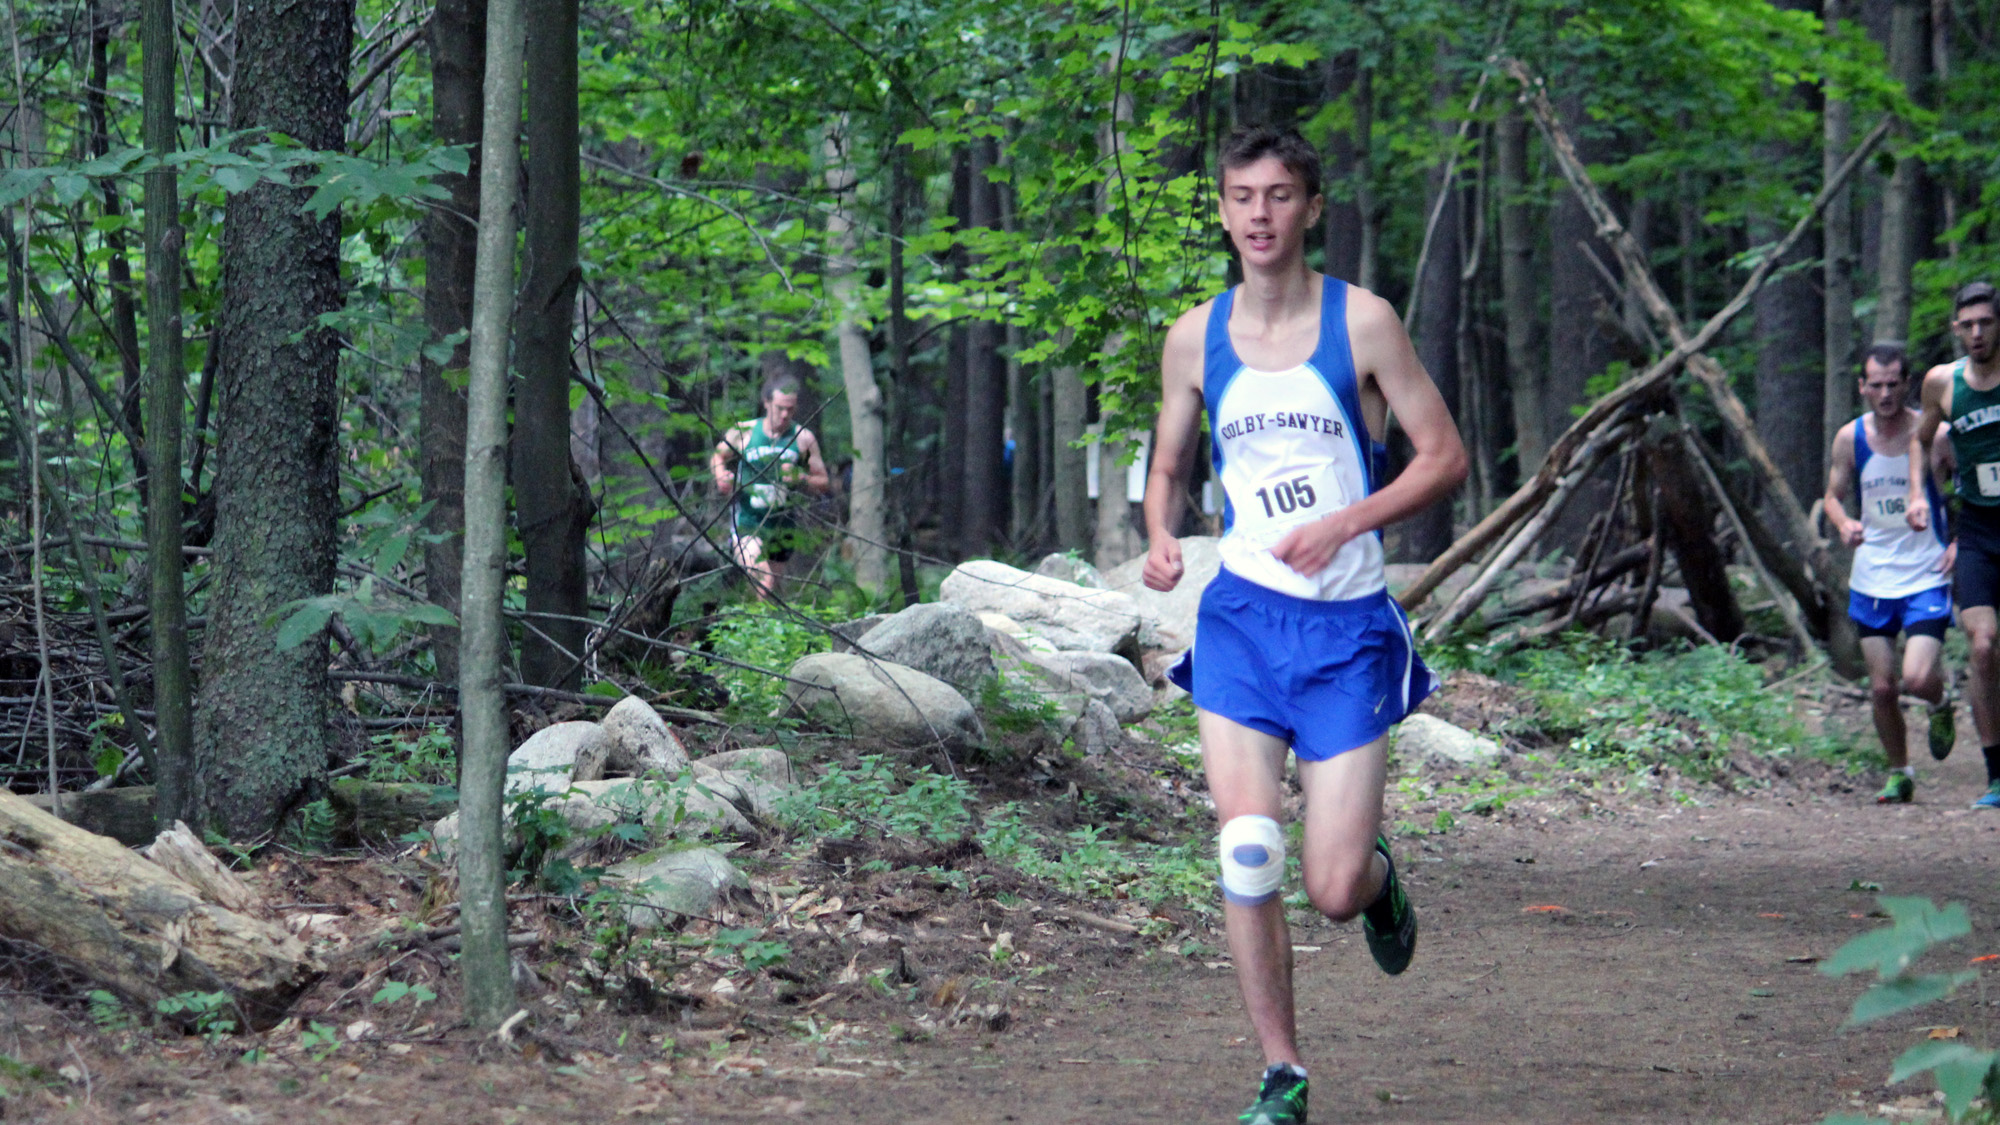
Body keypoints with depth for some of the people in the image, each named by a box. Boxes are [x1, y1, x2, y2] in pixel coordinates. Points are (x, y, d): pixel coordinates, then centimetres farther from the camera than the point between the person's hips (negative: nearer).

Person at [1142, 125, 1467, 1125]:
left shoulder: (1360, 321, -4)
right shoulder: (1194, 337, 5)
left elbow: (1445, 455, -1)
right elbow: (1168, 464, 17)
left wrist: (1346, 522, -16)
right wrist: (1160, 537, -5)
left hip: (1347, 626, -2)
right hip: (1241, 617, 2)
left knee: (1335, 890, -4)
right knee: (1247, 850, -13)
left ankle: (1378, 876, 35)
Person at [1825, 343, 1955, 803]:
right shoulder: (1850, 438, -1)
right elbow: (1834, 495, 11)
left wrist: (1959, 542, -11)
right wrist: (1844, 524, -11)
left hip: (1926, 579, -3)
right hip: (1871, 580, 3)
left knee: (1917, 679, -17)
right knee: (1882, 688, 4)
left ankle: (1940, 705, 19)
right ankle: (1899, 773, 25)